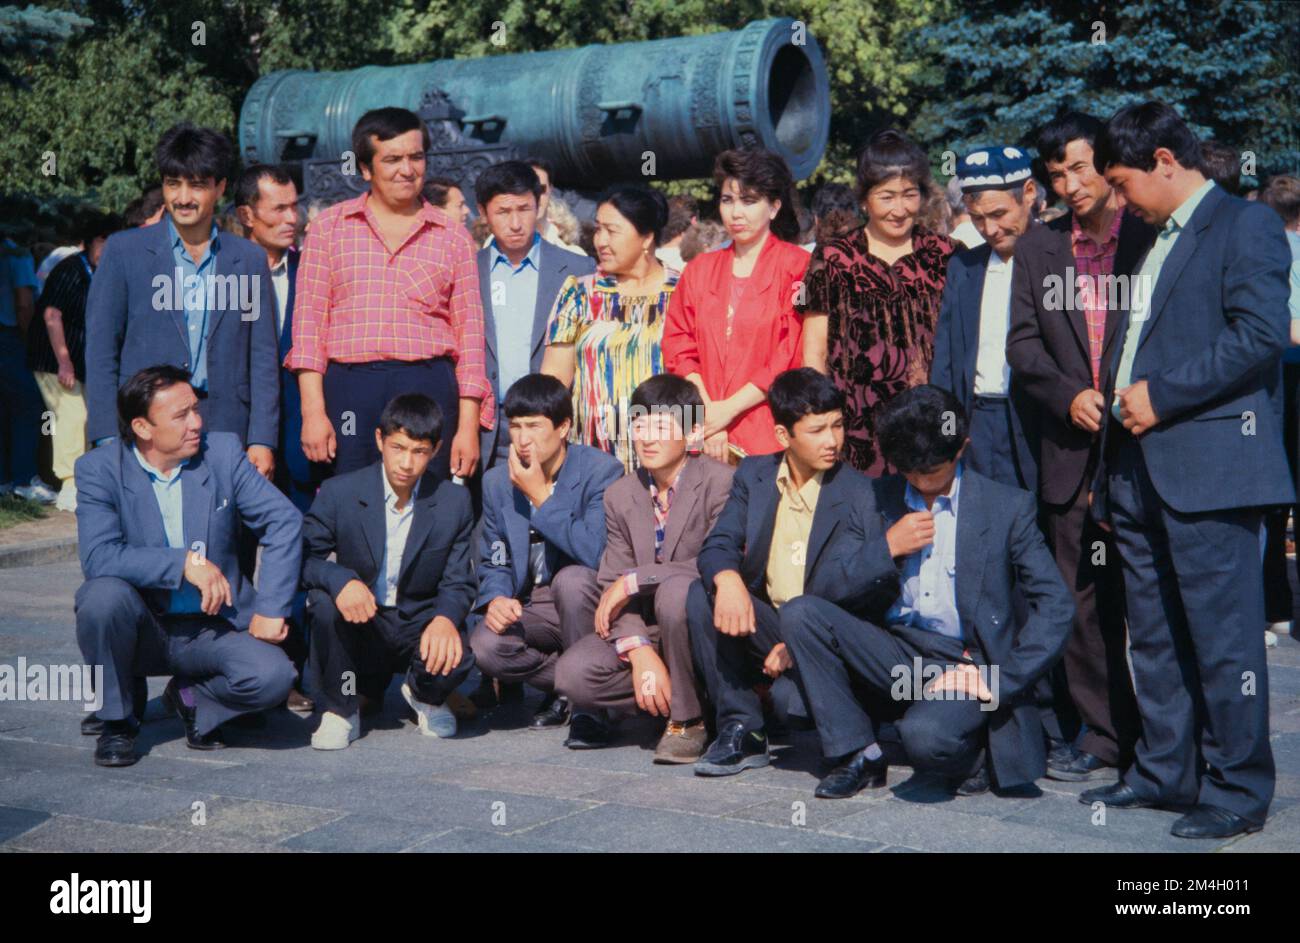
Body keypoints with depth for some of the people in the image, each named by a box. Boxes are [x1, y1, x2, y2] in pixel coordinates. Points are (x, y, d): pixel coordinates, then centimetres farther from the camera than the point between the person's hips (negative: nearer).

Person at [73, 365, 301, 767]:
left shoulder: (223, 451, -4)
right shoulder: (99, 468, -9)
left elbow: (284, 520, -6)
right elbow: (98, 556, -23)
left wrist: (271, 609, -13)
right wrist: (185, 562, -29)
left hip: (214, 627, 1)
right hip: (141, 628, -1)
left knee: (272, 676, -26)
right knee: (105, 594, -33)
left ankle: (191, 695, 10)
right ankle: (116, 720, -7)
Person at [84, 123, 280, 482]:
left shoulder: (250, 259, 10)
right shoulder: (124, 250, 6)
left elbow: (262, 359, 10)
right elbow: (100, 352, 4)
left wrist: (262, 441, 1)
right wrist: (108, 441, -4)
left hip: (226, 434, 1)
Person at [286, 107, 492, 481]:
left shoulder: (452, 235, 11)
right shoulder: (329, 226, 10)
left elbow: (469, 331, 9)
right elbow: (309, 318, 4)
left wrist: (468, 426, 1)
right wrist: (313, 411, -6)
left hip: (429, 391, 0)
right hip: (348, 392, 0)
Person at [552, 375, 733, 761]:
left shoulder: (720, 483, -12)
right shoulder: (620, 495, 5)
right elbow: (613, 583, -1)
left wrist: (633, 580, -20)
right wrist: (639, 651, -19)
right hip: (646, 630, 4)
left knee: (675, 590, -36)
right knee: (572, 673, -21)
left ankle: (687, 718, -16)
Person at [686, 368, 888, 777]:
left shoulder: (859, 494, -8)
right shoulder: (754, 475, 5)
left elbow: (858, 589, -14)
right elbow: (717, 546, -5)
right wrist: (727, 579, -30)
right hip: (764, 623, 5)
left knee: (792, 700, -32)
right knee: (702, 594, -22)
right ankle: (740, 730, -14)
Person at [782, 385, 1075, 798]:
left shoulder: (1007, 507, -2)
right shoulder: (880, 498, 8)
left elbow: (1056, 605, -6)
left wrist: (1003, 681, -14)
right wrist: (887, 547, -9)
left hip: (965, 664, -5)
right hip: (895, 651, 5)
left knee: (925, 735, -37)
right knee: (800, 611, -19)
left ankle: (974, 755, 3)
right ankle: (860, 754, -7)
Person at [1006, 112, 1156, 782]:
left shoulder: (1153, 239, 3)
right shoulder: (1037, 249, 13)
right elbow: (1022, 343, 8)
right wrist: (1070, 396, -7)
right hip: (1071, 449, 3)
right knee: (1085, 594, 5)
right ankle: (1104, 736, 14)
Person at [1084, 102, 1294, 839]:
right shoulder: (1155, 242, 23)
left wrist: (1162, 396, -15)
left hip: (1208, 462, -9)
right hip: (1138, 467, 9)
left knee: (1222, 635, -4)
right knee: (1154, 635, 13)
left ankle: (1239, 789, 4)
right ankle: (1165, 771, 22)